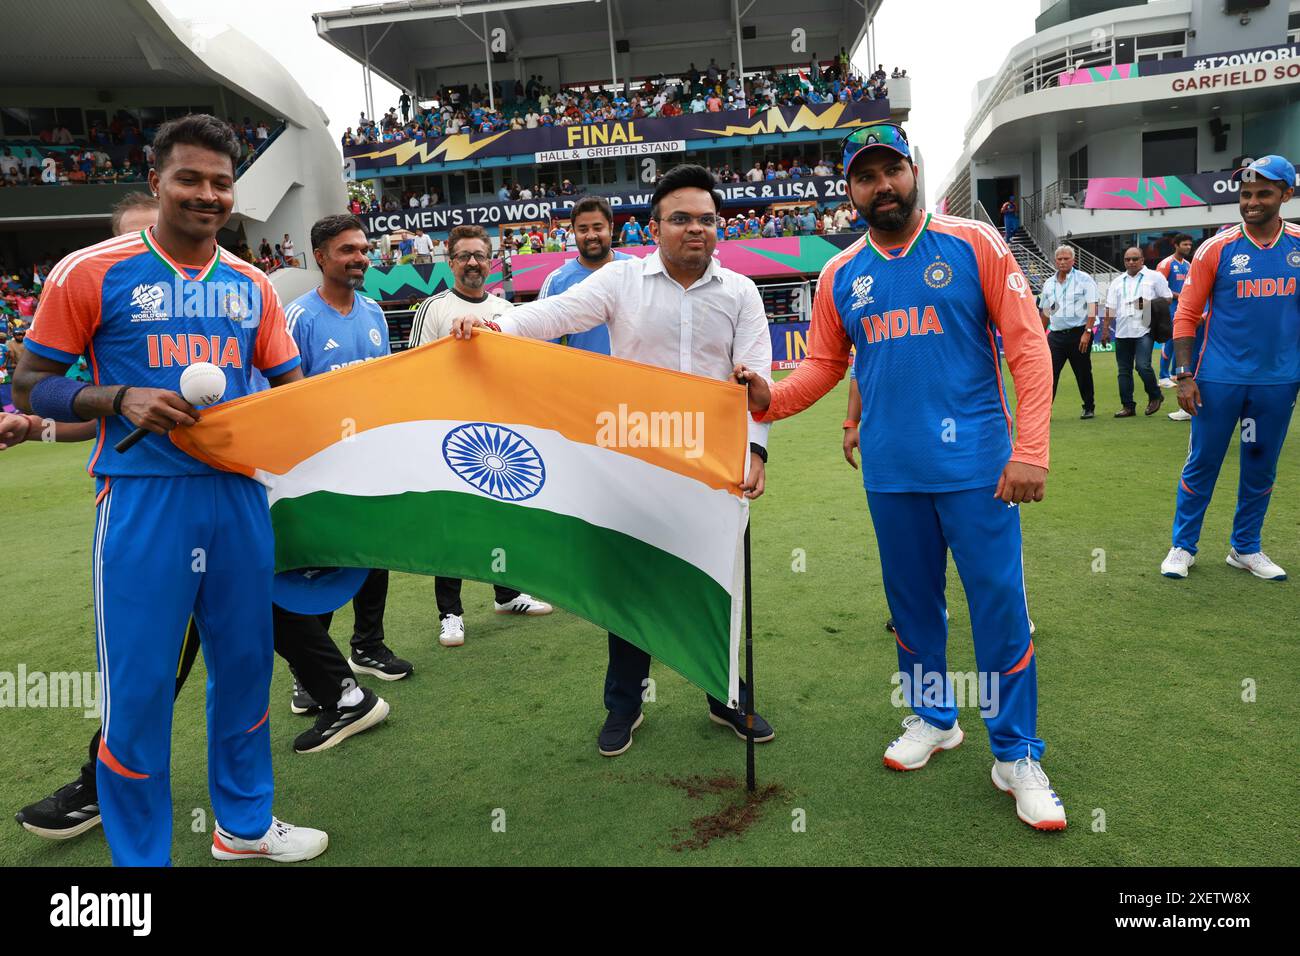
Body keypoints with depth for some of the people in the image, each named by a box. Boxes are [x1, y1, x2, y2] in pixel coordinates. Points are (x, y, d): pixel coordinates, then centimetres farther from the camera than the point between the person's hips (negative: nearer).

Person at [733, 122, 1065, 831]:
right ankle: (933, 719, 37)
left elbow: (1027, 345, -6)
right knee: (912, 603, 15)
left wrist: (1030, 450, -14)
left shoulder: (974, 244, -3)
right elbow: (823, 364, 13)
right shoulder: (840, 276, 8)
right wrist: (770, 398, -8)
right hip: (891, 473, 4)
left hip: (974, 467, -3)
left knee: (1000, 610, 0)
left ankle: (1016, 756, 17)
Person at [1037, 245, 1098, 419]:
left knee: (1083, 373, 6)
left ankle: (1089, 407, 20)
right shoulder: (1049, 284, 12)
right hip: (1056, 334, 3)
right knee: (1049, 372, -8)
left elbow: (1092, 308, -8)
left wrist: (1087, 332, -16)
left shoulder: (1084, 279, -2)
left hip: (1079, 333, -3)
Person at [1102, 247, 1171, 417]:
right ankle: (1128, 406, 13)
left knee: (1143, 366, -17)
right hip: (1122, 332, 5)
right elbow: (1110, 308, 14)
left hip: (1144, 330, -5)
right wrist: (1105, 329, 9)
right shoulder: (1117, 281, 16)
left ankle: (1154, 396, 8)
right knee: (1124, 370, 6)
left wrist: (1150, 305, -11)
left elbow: (1167, 299, 5)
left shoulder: (1154, 277, 4)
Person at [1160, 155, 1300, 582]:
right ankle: (1183, 546, 16)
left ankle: (1246, 548, 27)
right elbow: (1187, 314, -4)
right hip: (1219, 379, -3)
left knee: (1260, 468, 12)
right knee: (1201, 464, 4)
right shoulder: (1217, 249, -5)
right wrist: (1184, 374, -9)